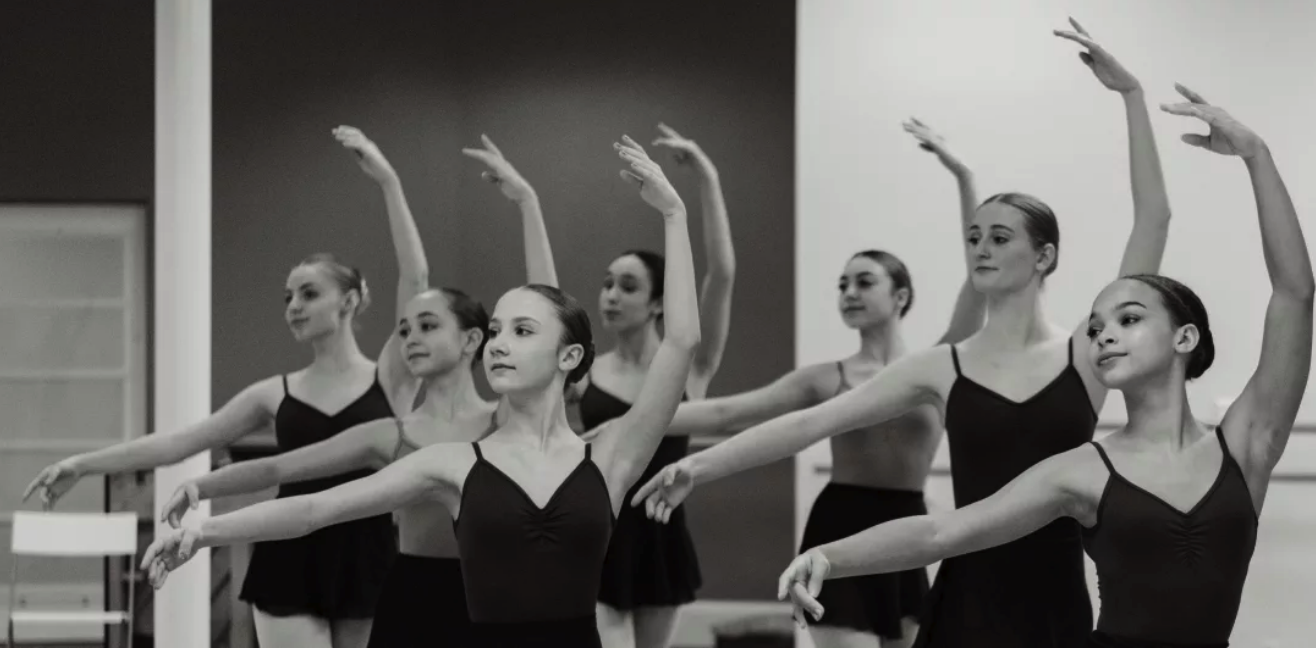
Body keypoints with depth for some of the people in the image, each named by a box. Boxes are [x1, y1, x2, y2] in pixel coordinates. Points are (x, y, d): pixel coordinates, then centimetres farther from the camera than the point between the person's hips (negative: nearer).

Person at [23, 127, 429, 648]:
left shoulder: (390, 376, 1)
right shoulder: (277, 393, 10)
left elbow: (415, 279, -12)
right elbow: (180, 442, 9)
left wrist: (388, 182, -17)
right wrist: (84, 464, 3)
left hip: (366, 562, -2)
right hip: (290, 565, 2)